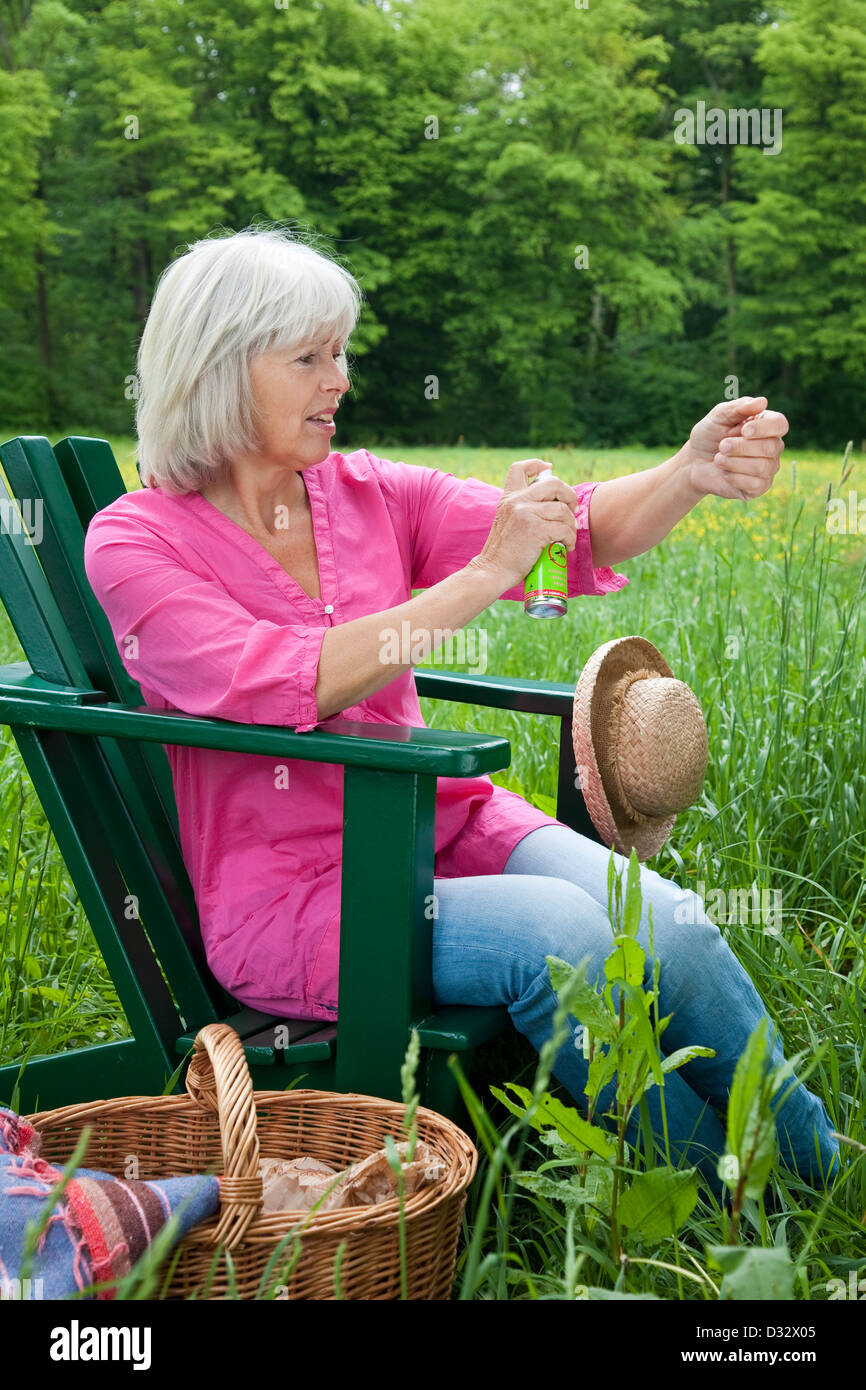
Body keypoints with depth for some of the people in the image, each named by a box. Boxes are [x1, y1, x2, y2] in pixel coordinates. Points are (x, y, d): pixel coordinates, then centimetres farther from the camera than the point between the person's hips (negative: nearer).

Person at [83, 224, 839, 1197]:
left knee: (667, 925, -22)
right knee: (558, 928, -30)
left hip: (442, 824, 5)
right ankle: (724, 1206, -12)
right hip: (290, 891, -5)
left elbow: (578, 534, -4)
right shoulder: (132, 542, -7)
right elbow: (282, 687, -23)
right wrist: (482, 576, -24)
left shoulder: (370, 494, 7)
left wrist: (690, 475, -24)